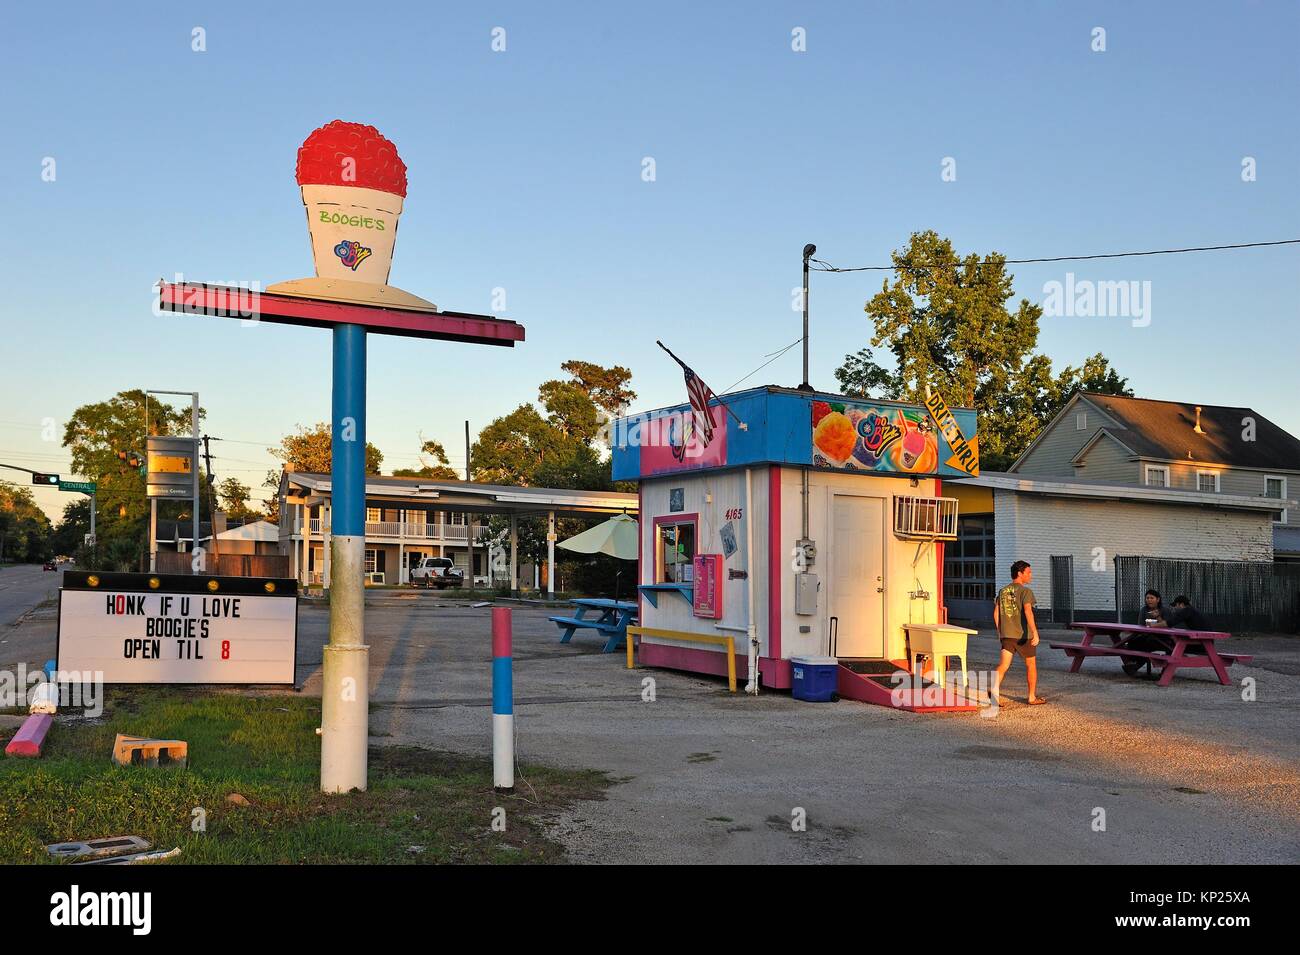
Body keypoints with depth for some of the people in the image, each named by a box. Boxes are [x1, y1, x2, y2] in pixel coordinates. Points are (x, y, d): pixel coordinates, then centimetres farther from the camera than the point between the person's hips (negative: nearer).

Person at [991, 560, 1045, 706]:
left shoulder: (1002, 591, 9)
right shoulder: (1025, 591, -10)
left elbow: (996, 613, 10)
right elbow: (1028, 611, -24)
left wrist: (1000, 631, 21)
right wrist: (1035, 632, -29)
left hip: (1006, 634, 5)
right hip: (1024, 635, -4)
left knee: (1003, 664, -2)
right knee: (1031, 664, 14)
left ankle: (995, 689, -25)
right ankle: (1033, 697, 23)